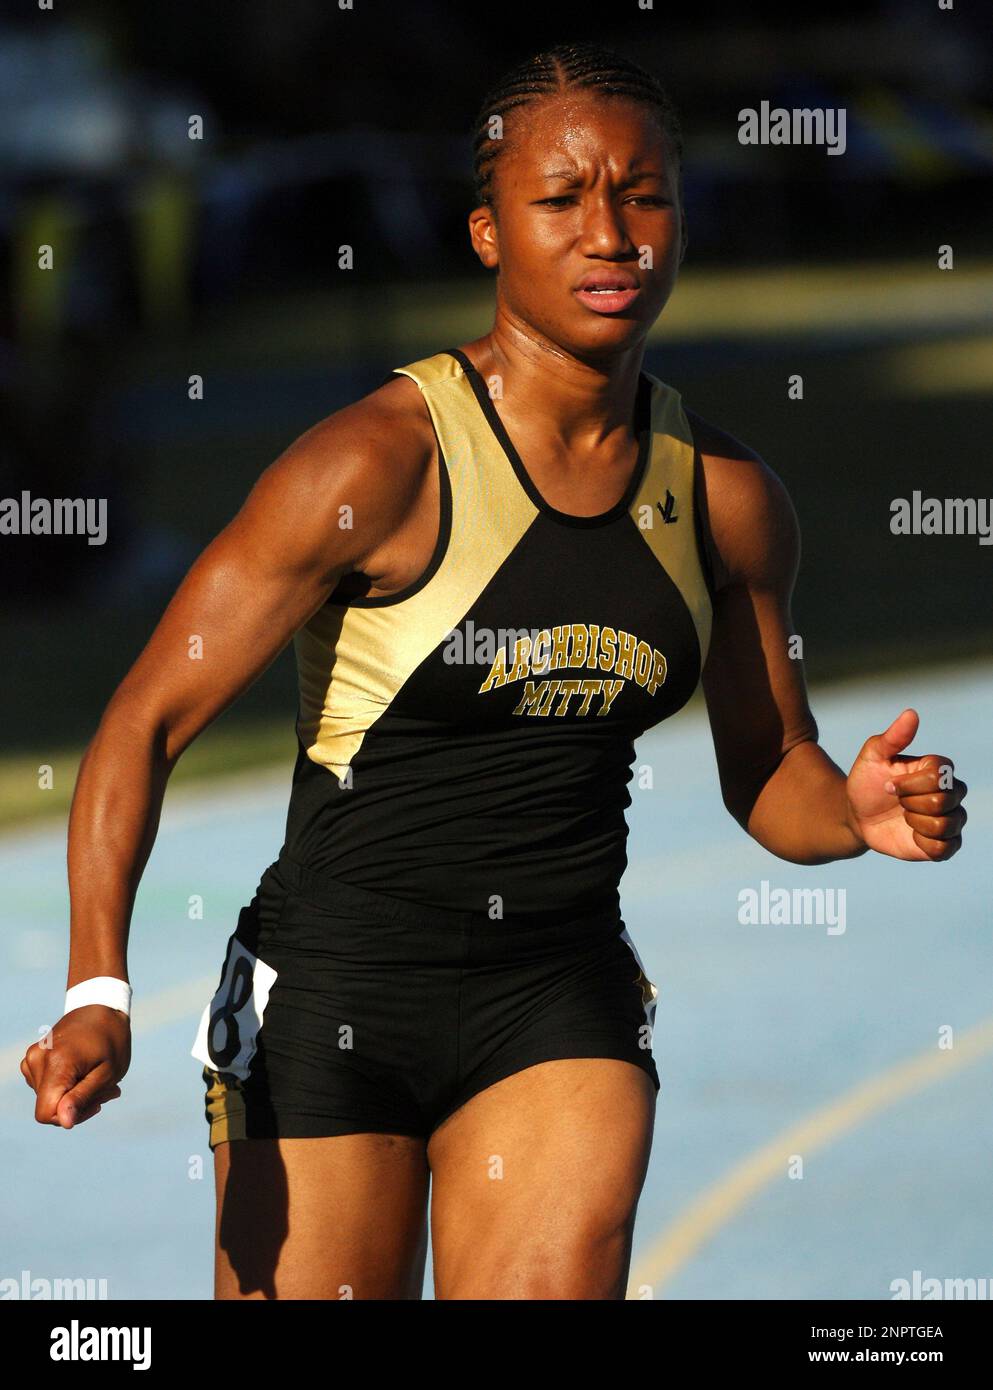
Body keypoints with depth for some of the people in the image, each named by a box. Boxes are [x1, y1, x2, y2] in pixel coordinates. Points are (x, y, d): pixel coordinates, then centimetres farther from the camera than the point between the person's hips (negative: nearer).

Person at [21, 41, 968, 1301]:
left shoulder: (725, 499, 3)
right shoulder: (380, 464, -13)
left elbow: (769, 775, 16)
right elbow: (145, 723, -13)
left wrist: (860, 811, -8)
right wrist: (98, 993, -25)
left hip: (560, 1005, 3)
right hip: (333, 988, -3)